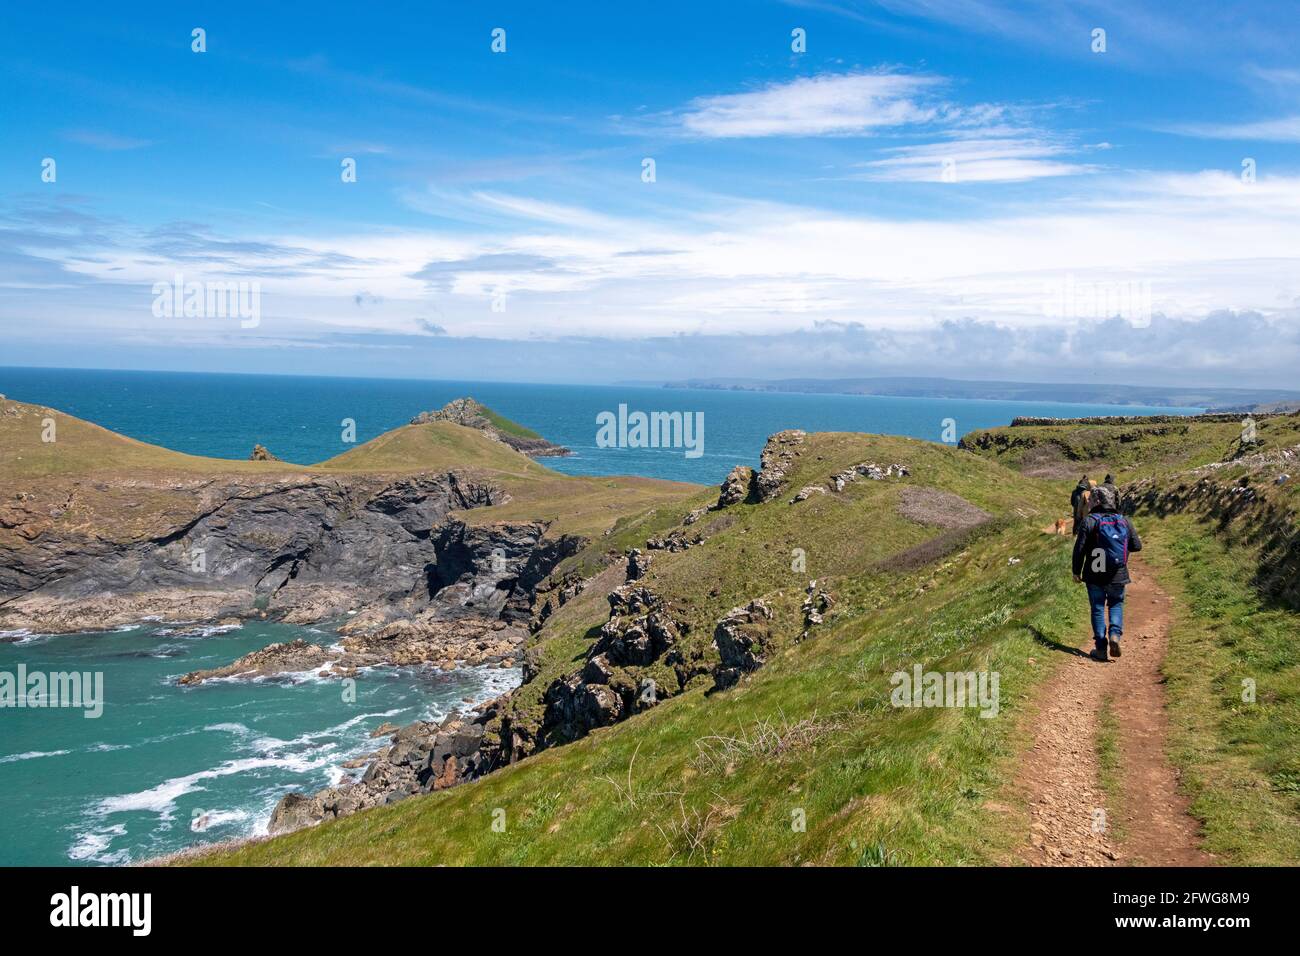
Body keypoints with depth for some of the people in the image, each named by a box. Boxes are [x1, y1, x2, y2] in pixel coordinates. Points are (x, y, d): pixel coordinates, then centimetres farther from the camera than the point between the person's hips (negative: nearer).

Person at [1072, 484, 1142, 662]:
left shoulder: (1089, 521, -11)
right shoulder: (1125, 521, 0)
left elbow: (1079, 548, -12)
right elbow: (1137, 546, 5)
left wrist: (1076, 571, -2)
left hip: (1095, 576, -2)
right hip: (1118, 576, 2)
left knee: (1098, 609, 9)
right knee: (1116, 604, 20)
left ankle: (1101, 648, 8)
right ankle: (1115, 634, -3)